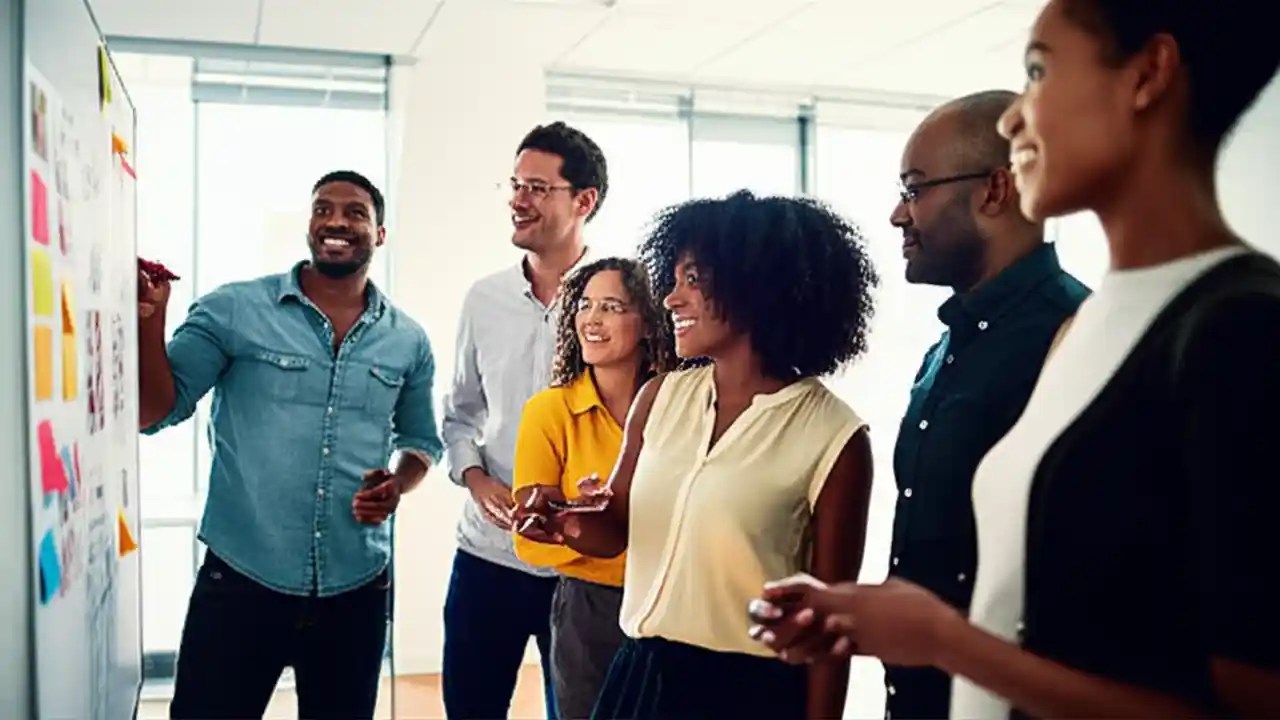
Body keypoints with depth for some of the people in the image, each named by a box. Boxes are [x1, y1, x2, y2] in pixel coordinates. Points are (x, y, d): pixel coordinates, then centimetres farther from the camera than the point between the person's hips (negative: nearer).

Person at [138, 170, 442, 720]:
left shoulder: (408, 342, 5)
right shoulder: (232, 311, -4)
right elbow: (155, 414, -5)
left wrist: (399, 485, -5)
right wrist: (149, 320, -21)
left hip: (355, 590, 3)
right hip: (239, 581, -3)